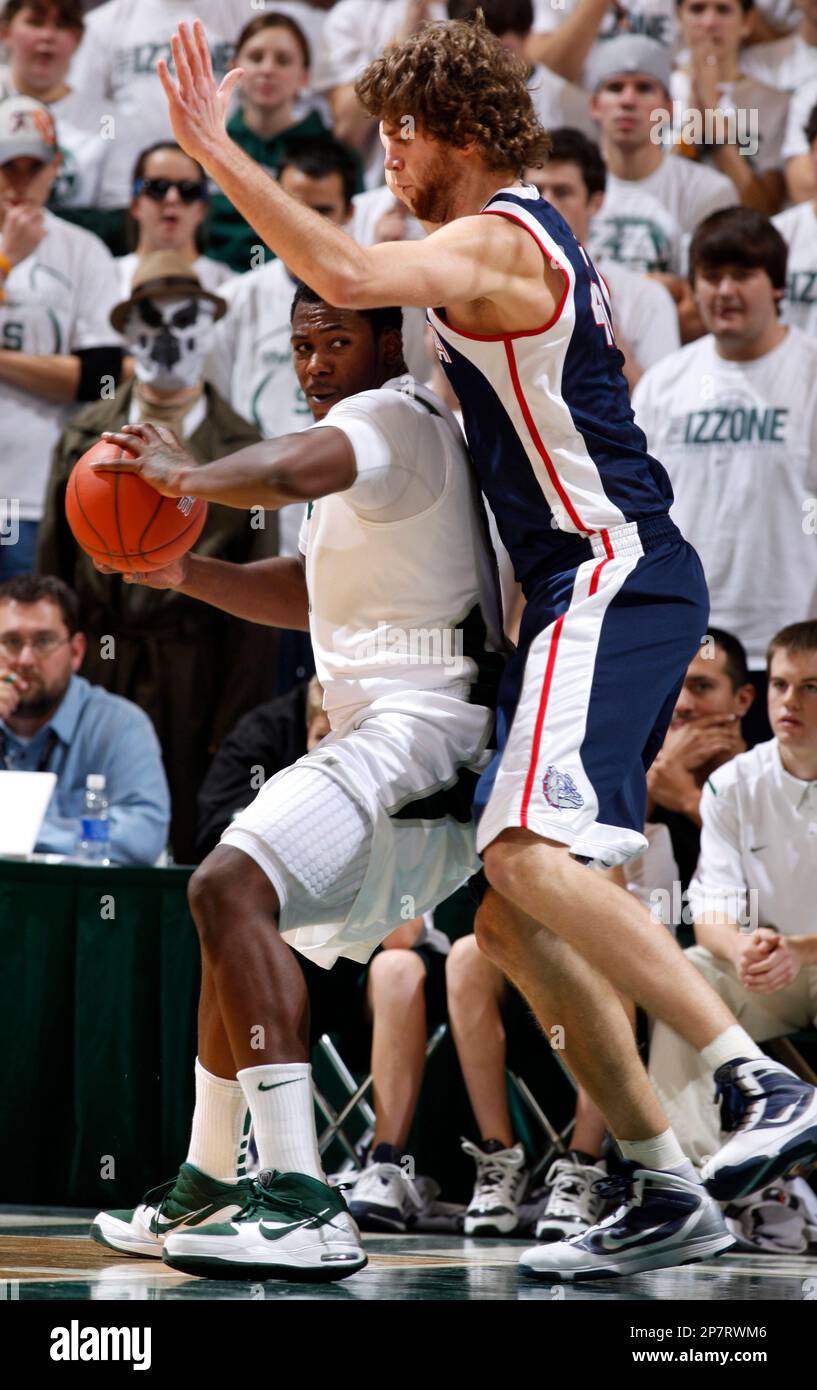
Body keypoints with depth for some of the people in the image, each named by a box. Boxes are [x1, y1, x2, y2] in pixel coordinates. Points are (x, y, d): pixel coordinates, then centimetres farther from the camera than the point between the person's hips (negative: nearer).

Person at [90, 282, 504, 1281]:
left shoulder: (396, 419, -10)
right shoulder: (361, 439, 24)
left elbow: (284, 471, -34)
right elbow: (310, 595, 32)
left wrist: (183, 476, -22)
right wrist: (185, 571, 17)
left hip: (419, 729, -11)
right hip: (388, 740, 11)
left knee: (231, 887, -27)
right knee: (241, 921, 23)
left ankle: (302, 1208, -36)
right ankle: (206, 1194, 32)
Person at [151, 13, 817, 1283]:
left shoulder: (495, 240, -9)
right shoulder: (532, 243, 23)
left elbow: (349, 275, -28)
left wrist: (215, 150, -24)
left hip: (613, 577, -10)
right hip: (594, 588, 10)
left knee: (529, 853, -28)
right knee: (507, 913, 6)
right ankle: (666, 1191, 5)